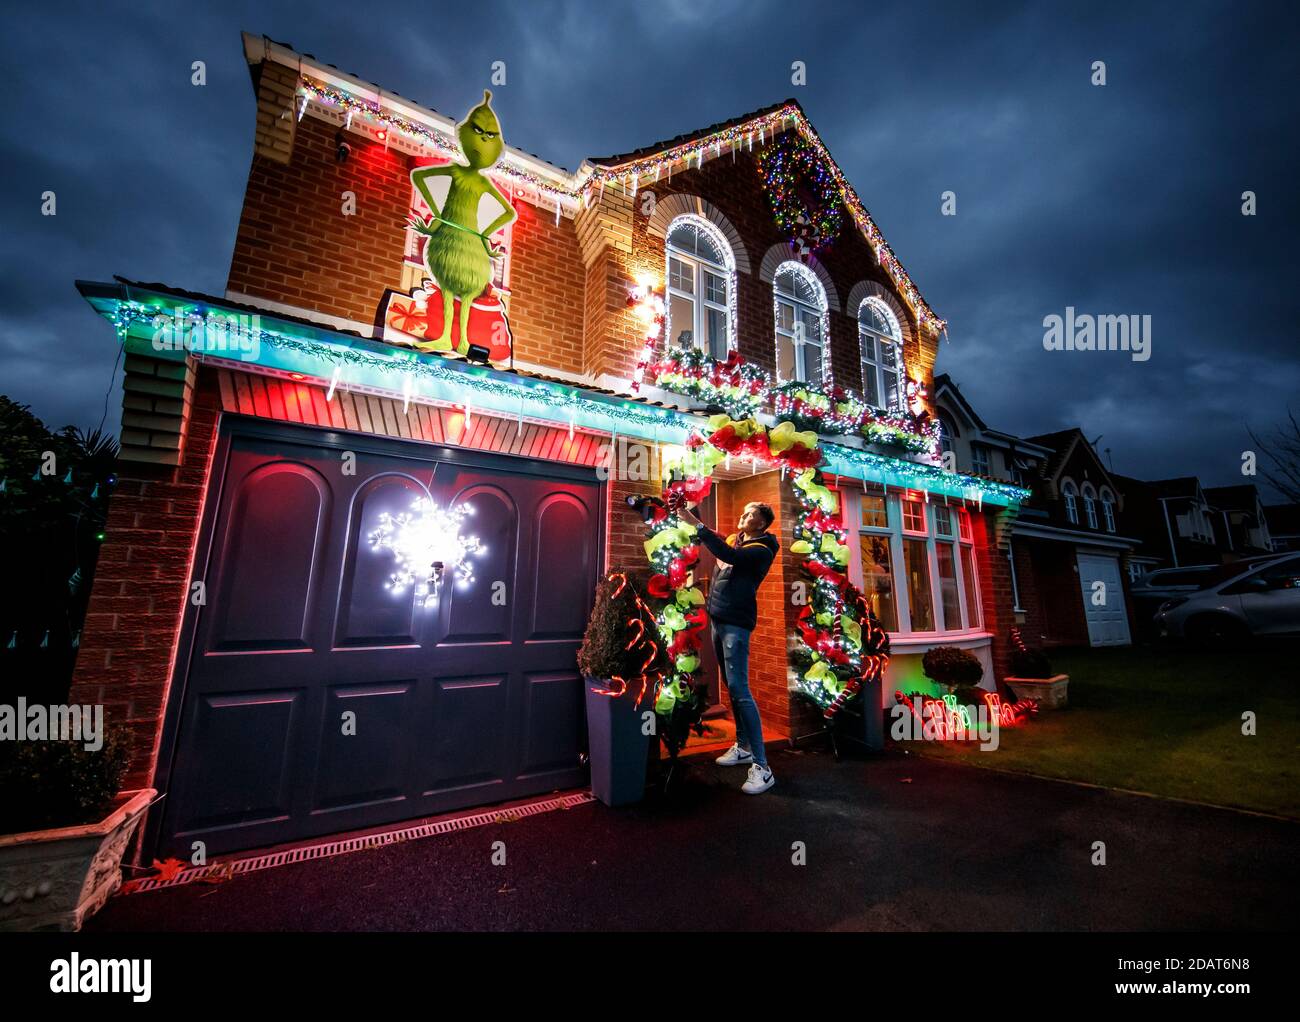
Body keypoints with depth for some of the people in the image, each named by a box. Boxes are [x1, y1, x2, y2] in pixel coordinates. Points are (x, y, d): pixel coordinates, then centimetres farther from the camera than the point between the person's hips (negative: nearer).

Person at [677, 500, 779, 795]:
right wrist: (691, 520, 9)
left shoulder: (761, 551, -12)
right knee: (731, 686, 15)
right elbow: (715, 544, 24)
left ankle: (762, 766, -6)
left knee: (739, 690, -12)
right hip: (718, 619, 8)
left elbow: (728, 555, -29)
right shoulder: (734, 540, 12)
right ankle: (743, 746, 27)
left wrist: (696, 523, -30)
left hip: (736, 624, -8)